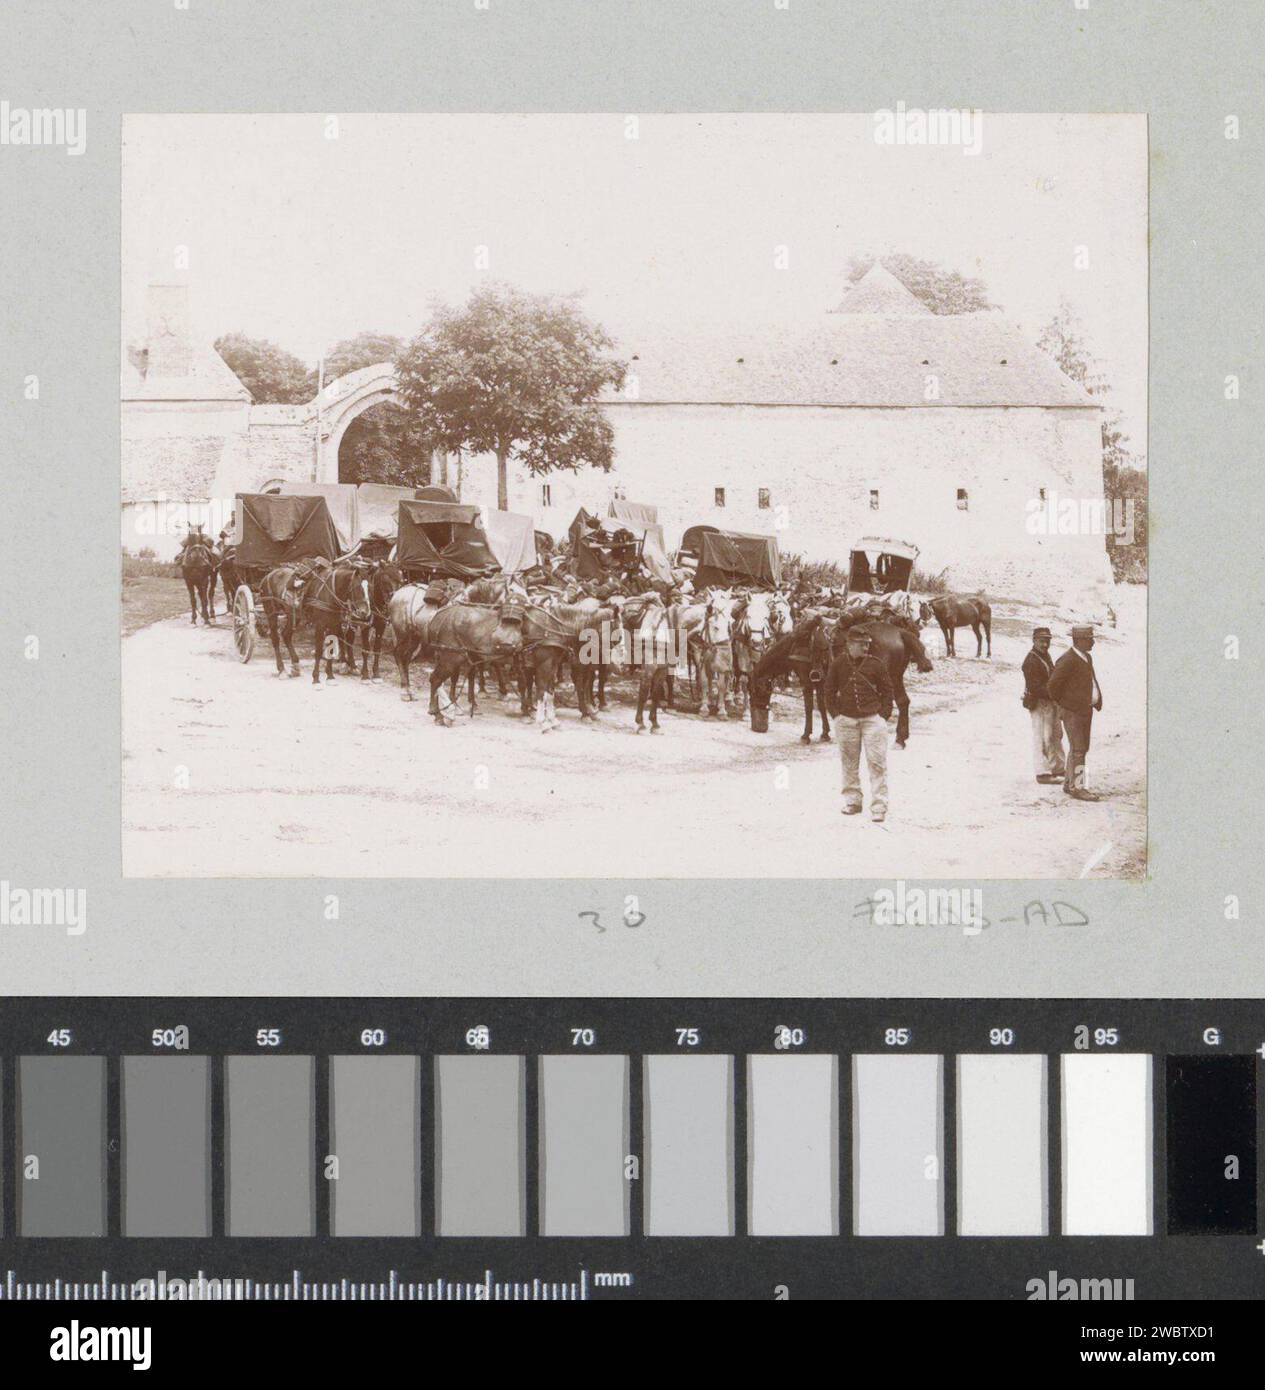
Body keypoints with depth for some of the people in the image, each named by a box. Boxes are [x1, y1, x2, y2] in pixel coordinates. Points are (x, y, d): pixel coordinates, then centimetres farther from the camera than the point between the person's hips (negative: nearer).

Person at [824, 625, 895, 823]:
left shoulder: (875, 664, -1)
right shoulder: (838, 664, 2)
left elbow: (887, 690, 5)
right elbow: (829, 691, 10)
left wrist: (884, 715, -2)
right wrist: (836, 714, 2)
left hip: (873, 718, -2)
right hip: (846, 720, 2)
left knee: (877, 762, -6)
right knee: (849, 763, 10)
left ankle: (879, 806, -5)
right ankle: (852, 801, 22)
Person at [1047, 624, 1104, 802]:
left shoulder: (1087, 658, 12)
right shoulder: (1068, 660, -18)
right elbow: (1052, 685, -17)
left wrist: (1097, 701, 15)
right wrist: (1062, 703, -5)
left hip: (1086, 710, 9)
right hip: (1072, 712, -9)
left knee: (1080, 748, 14)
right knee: (1078, 750, -9)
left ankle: (1069, 783, 23)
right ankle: (1077, 787, -7)